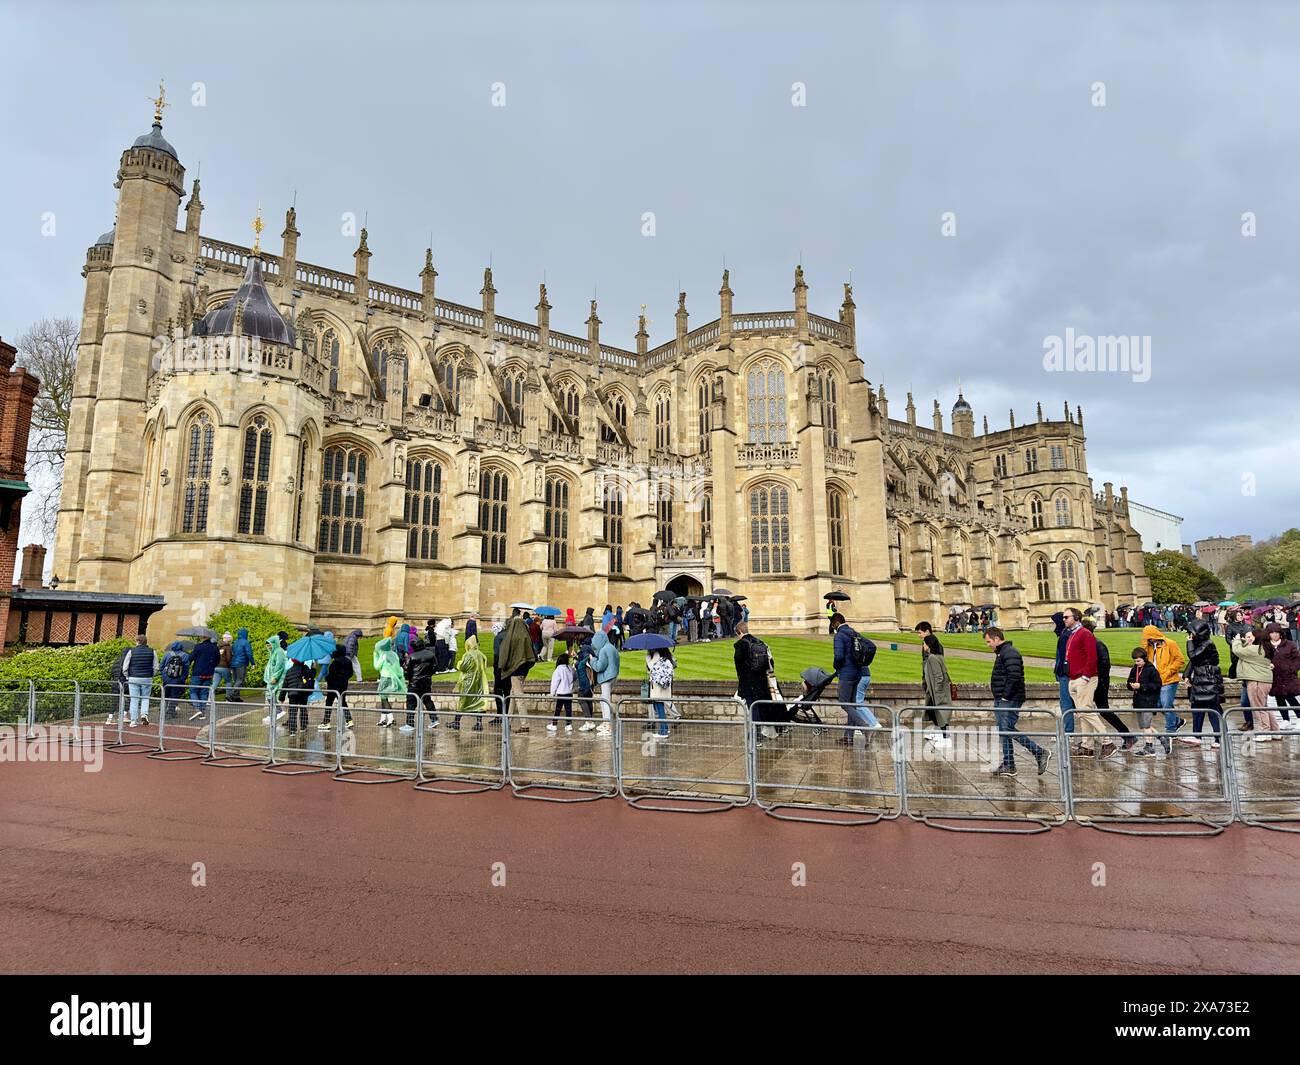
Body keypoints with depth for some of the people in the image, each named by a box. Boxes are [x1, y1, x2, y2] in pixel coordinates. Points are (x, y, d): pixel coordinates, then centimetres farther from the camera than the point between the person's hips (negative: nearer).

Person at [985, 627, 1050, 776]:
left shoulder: (1010, 653, -15)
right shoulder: (1001, 653, 19)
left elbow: (1014, 677, -23)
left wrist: (1006, 696, -20)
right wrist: (993, 684, 11)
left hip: (1010, 700, -11)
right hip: (1001, 700, 11)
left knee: (1008, 730, -11)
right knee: (1004, 731, 10)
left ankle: (1040, 753, -1)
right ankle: (1008, 765, 14)